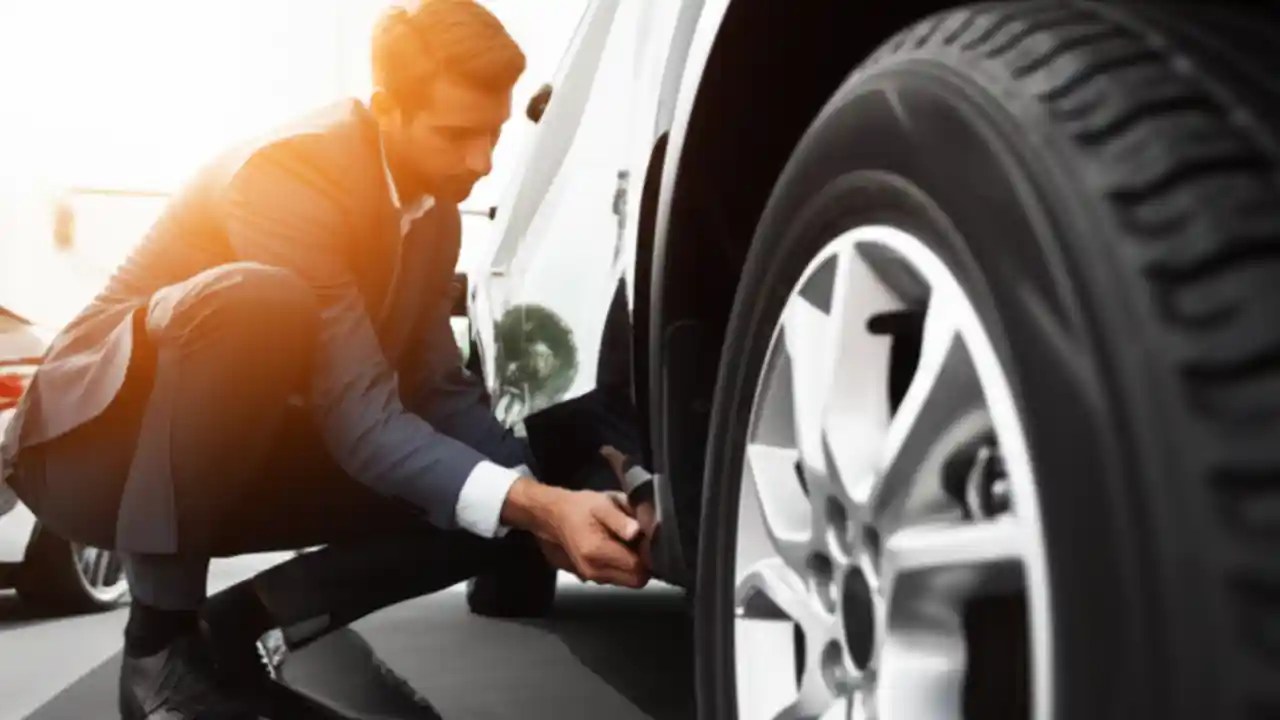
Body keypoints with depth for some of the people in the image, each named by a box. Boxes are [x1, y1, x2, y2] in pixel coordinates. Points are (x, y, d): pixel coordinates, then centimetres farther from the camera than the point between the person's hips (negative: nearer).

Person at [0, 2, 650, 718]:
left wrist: (548, 495, -16)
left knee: (492, 488, -7)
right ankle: (160, 636, -23)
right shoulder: (289, 171, -25)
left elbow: (437, 388, -1)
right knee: (258, 302, -38)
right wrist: (537, 506, -41)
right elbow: (358, 414, -32)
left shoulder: (434, 212, 0)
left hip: (234, 462, 7)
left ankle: (235, 621, -5)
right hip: (100, 443, -7)